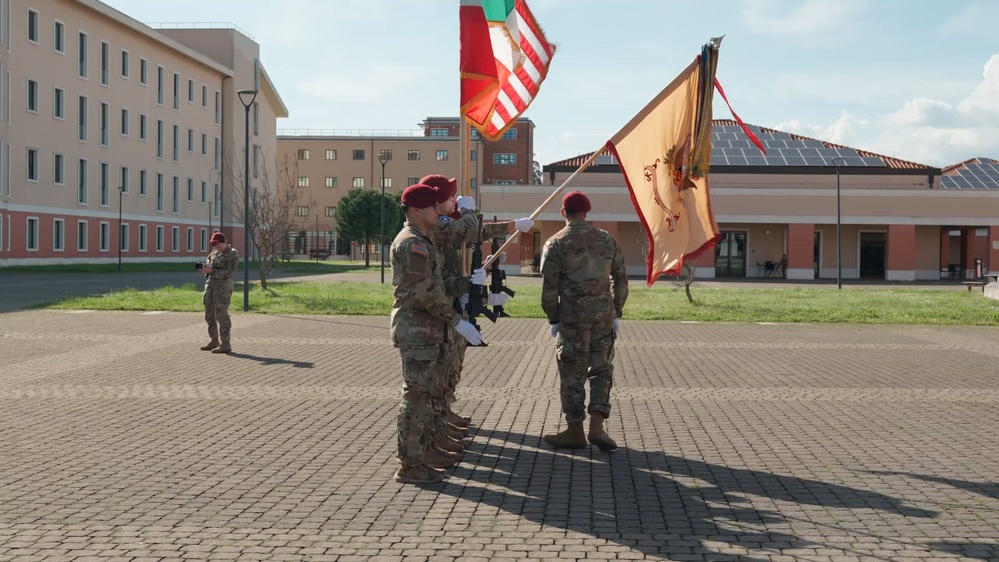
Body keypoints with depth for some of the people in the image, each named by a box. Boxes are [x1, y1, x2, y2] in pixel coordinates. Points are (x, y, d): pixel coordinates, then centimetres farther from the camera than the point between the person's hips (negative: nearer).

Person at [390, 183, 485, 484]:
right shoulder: (411, 243, -16)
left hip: (428, 330, 11)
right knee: (416, 394, -7)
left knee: (426, 392, 18)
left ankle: (424, 448, 31)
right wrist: (457, 321, -19)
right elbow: (426, 293, -21)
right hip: (416, 331, -11)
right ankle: (409, 465, -2)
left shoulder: (422, 242, 18)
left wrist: (469, 282, 14)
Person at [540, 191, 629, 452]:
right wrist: (616, 313, 17)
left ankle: (575, 431, 12)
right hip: (604, 315, 4)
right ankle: (597, 426, 3)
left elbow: (549, 286, -6)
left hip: (573, 316, -3)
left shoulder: (556, 243, -4)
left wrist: (553, 319, 4)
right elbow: (620, 279, 10)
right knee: (601, 369, 12)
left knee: (572, 374, 5)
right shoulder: (607, 239, 8)